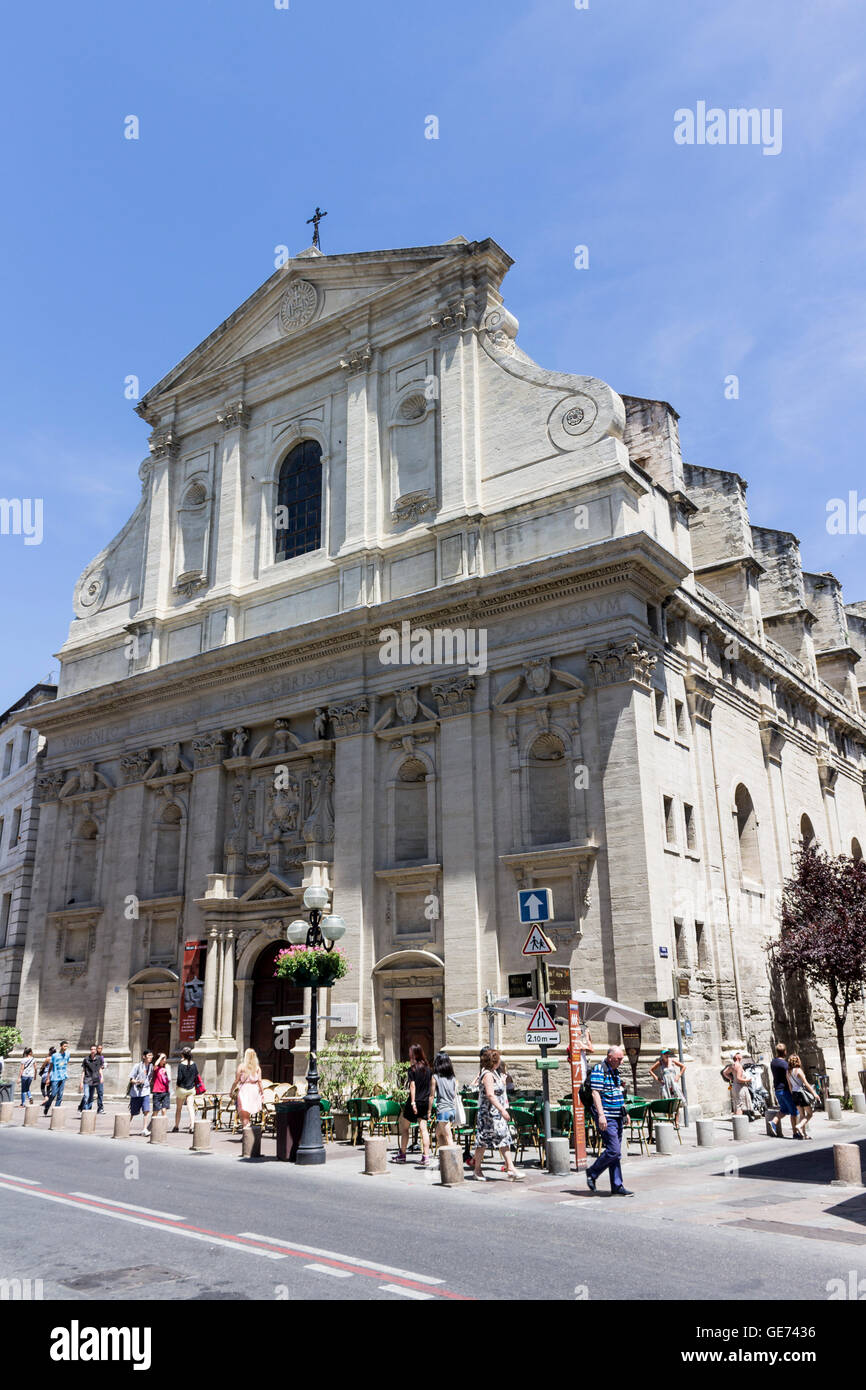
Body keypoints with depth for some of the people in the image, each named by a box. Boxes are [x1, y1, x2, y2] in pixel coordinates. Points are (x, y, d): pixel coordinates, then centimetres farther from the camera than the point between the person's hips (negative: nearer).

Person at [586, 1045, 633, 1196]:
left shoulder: (615, 1070, 16)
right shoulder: (599, 1069, -12)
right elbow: (595, 1093, -19)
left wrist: (624, 1112, 22)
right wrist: (601, 1115, -25)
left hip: (617, 1117, 9)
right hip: (606, 1118, -9)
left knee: (616, 1153, 8)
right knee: (613, 1150, -12)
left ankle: (617, 1187, 11)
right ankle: (592, 1173, 6)